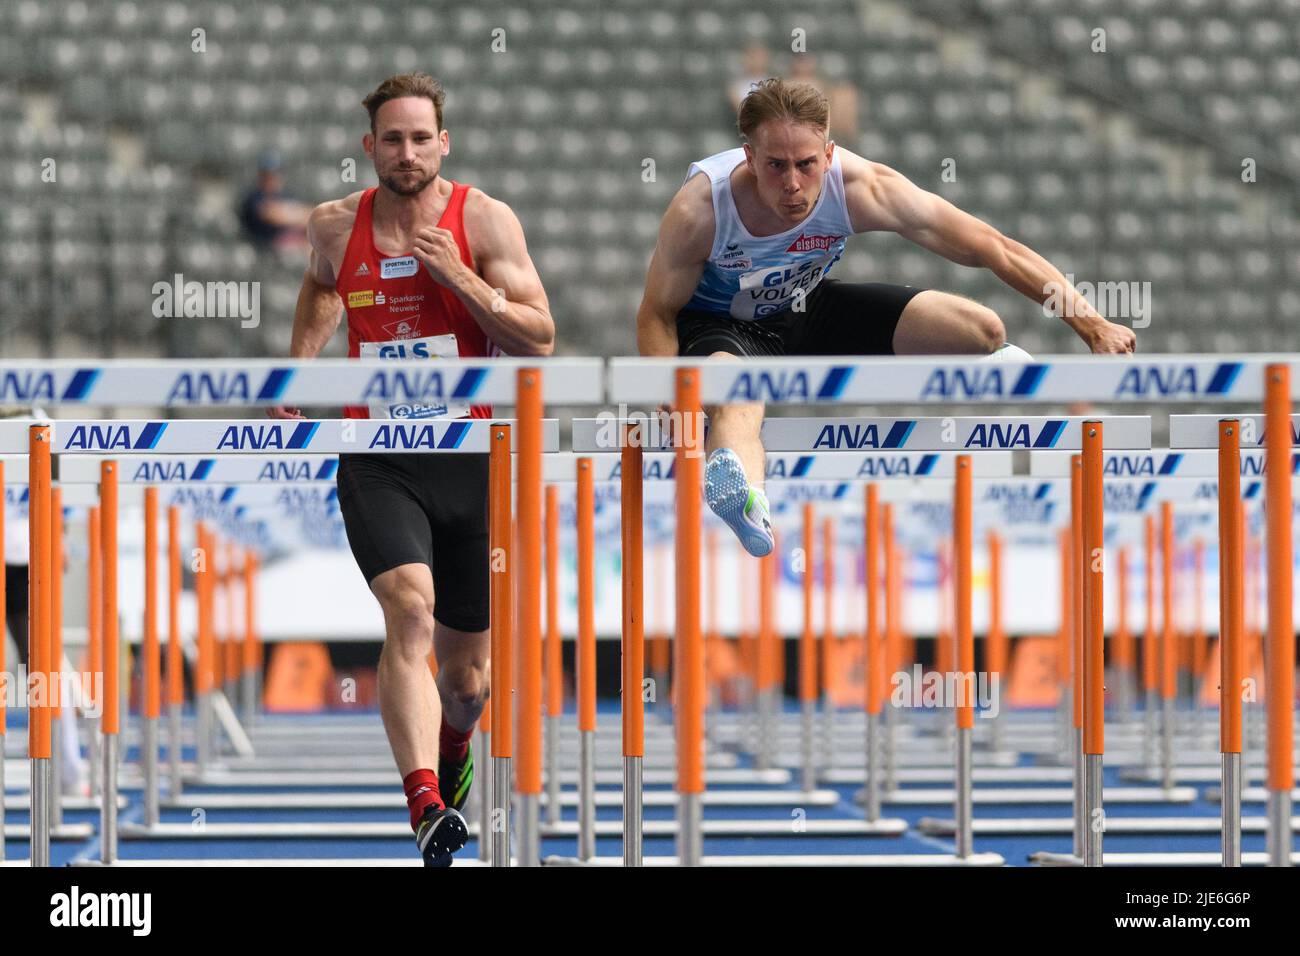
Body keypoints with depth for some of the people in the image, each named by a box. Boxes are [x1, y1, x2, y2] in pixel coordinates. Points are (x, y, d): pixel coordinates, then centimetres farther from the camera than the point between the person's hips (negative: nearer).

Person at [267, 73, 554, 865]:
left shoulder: (484, 220, -5)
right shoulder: (337, 226, 4)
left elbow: (541, 340, -9)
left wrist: (458, 276, -17)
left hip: (471, 456, 0)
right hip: (377, 463, 0)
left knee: (466, 673, 11)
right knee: (409, 611, -28)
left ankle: (454, 746, 48)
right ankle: (426, 806, -40)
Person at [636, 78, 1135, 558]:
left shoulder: (861, 188, -28)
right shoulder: (699, 208, -33)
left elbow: (992, 247, -23)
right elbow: (657, 313, -17)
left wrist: (1090, 323, -27)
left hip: (808, 308, 4)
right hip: (718, 326, -4)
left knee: (983, 331, -10)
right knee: (736, 402, -43)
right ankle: (746, 507, -75)